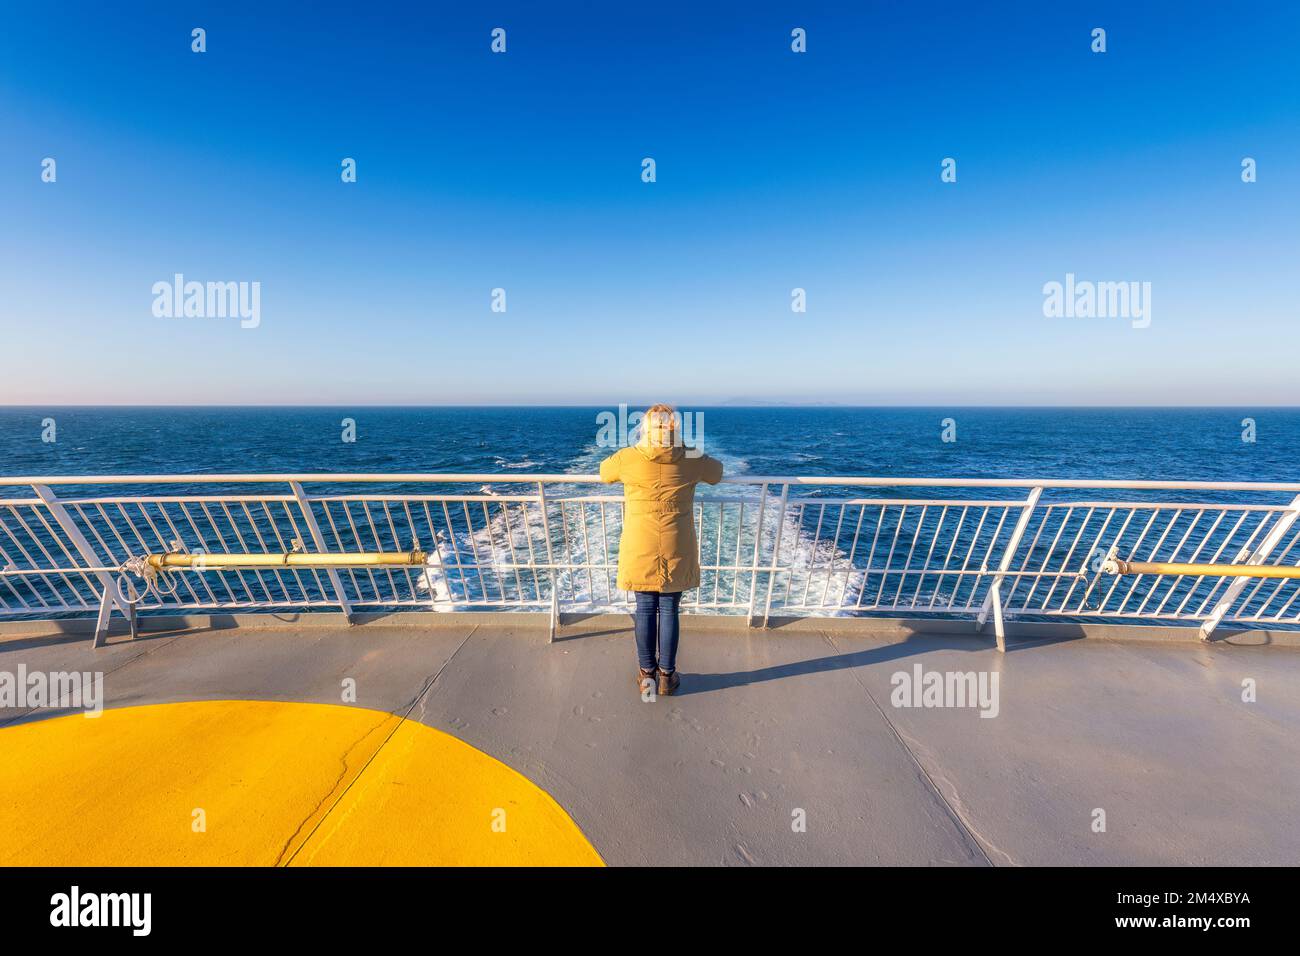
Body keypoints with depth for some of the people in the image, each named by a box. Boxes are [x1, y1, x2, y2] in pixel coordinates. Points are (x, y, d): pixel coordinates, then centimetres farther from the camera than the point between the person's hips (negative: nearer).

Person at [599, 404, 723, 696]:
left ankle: (646, 674, 25)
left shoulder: (628, 458, -9)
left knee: (645, 610, 12)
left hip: (640, 551, 0)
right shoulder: (691, 460, -6)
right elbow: (717, 472, 15)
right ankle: (667, 676, 23)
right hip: (676, 551, 0)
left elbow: (603, 472, 13)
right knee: (669, 611, 11)